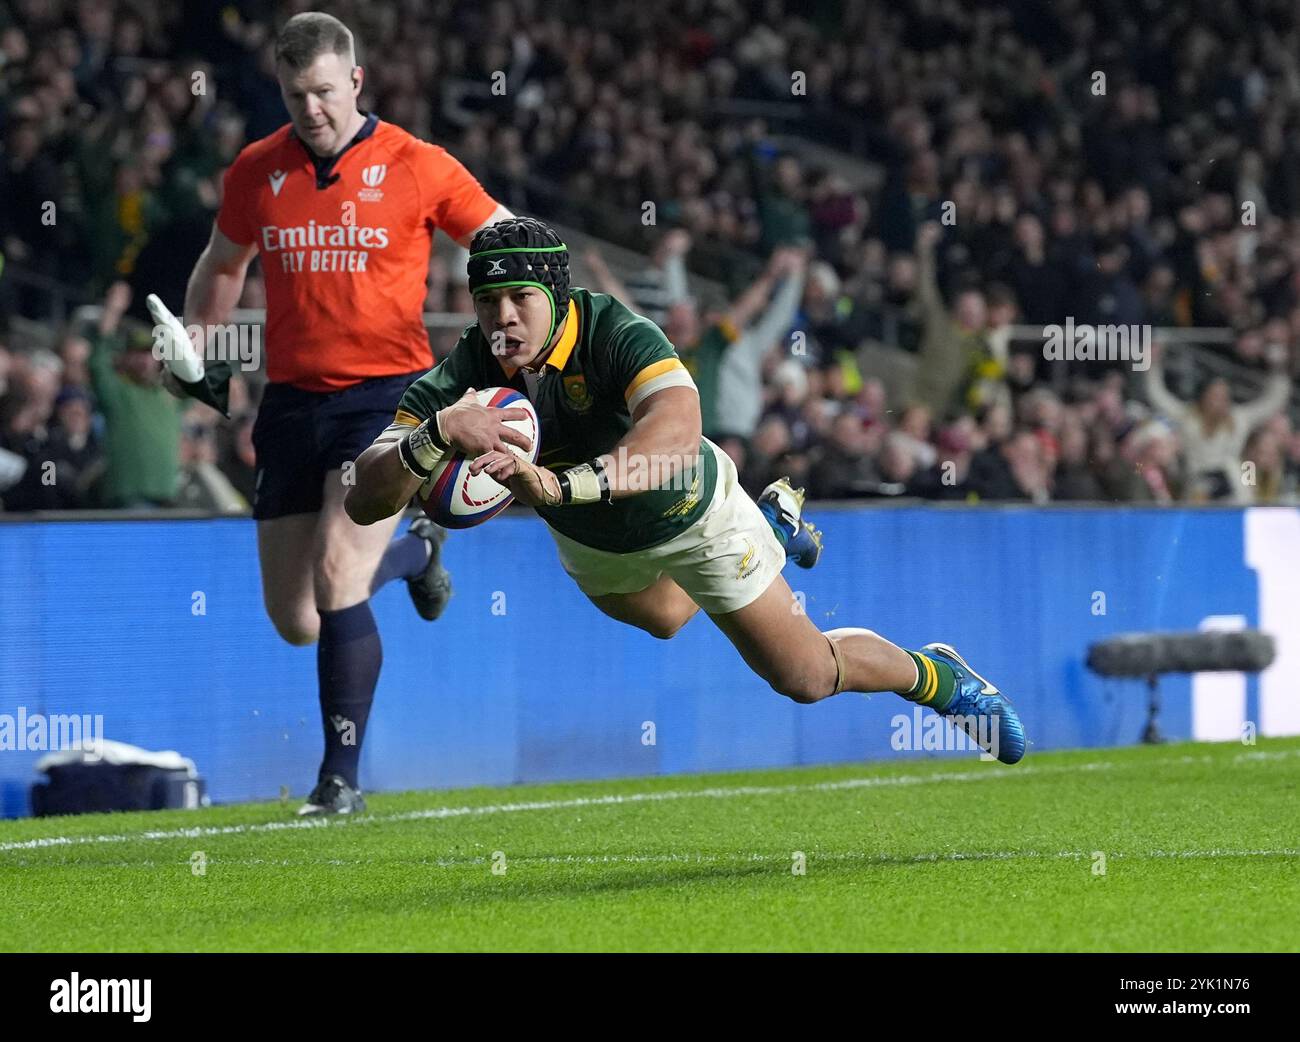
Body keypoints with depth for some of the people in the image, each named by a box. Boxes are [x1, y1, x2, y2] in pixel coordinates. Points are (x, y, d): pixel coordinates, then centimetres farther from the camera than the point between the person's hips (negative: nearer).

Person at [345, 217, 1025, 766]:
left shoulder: (613, 334, -40)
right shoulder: (462, 377, -32)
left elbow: (677, 430, -60)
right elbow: (364, 501, -39)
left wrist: (561, 485, -73)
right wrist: (433, 437, -60)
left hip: (690, 513, -5)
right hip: (591, 545, 5)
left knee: (805, 677, 4)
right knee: (664, 620, 36)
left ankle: (936, 678, 33)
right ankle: (771, 521, 63)